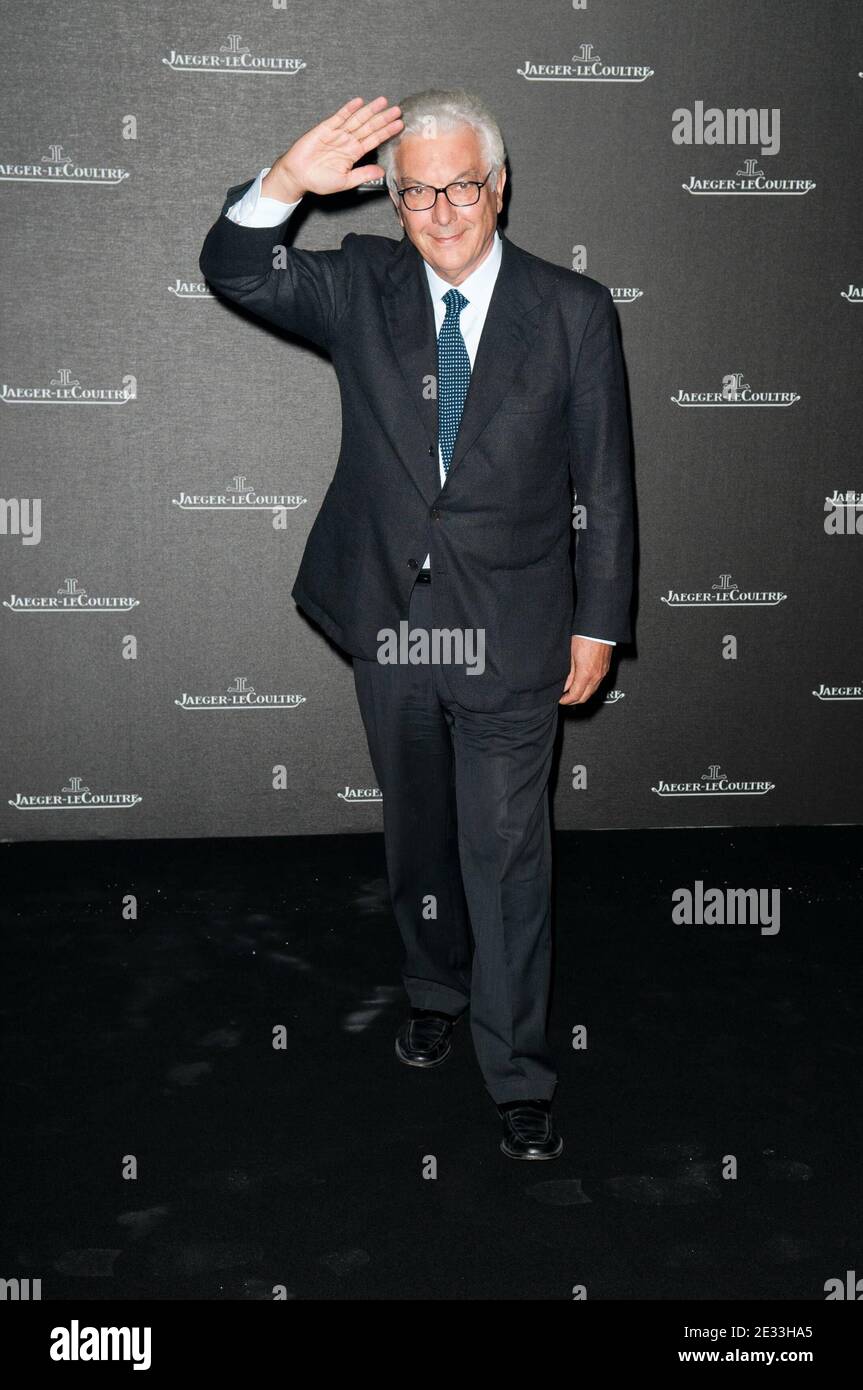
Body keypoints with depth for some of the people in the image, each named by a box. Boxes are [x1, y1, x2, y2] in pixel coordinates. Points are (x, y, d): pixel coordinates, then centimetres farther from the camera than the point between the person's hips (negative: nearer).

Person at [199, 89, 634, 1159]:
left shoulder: (574, 311, -3)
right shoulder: (360, 287, 2)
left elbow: (603, 482, -1)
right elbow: (236, 272, -9)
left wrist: (598, 625, -1)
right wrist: (287, 181, -28)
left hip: (510, 634, -2)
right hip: (388, 627, 3)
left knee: (507, 855, 1)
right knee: (417, 833, 20)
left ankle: (517, 1075, 15)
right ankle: (435, 991, 43)